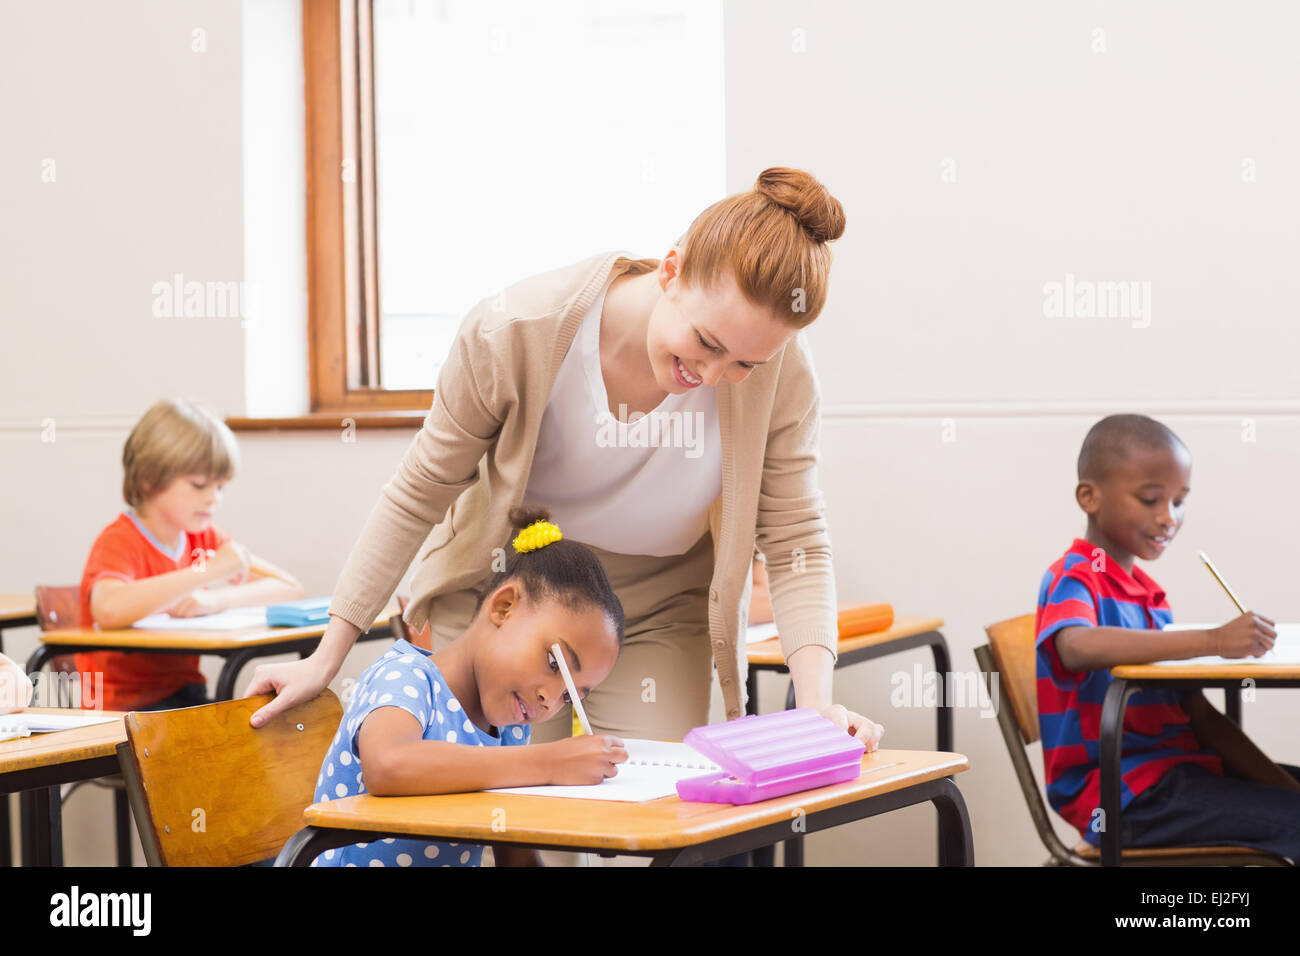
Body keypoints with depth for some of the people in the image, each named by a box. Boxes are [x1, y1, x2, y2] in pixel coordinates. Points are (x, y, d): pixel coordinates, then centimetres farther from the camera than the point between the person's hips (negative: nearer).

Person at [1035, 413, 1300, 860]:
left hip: (1179, 768, 9)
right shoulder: (1072, 580, -7)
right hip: (1121, 795, -9)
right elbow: (1076, 647, -32)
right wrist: (1212, 641, -37)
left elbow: (1197, 714, 15)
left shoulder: (1148, 592, 19)